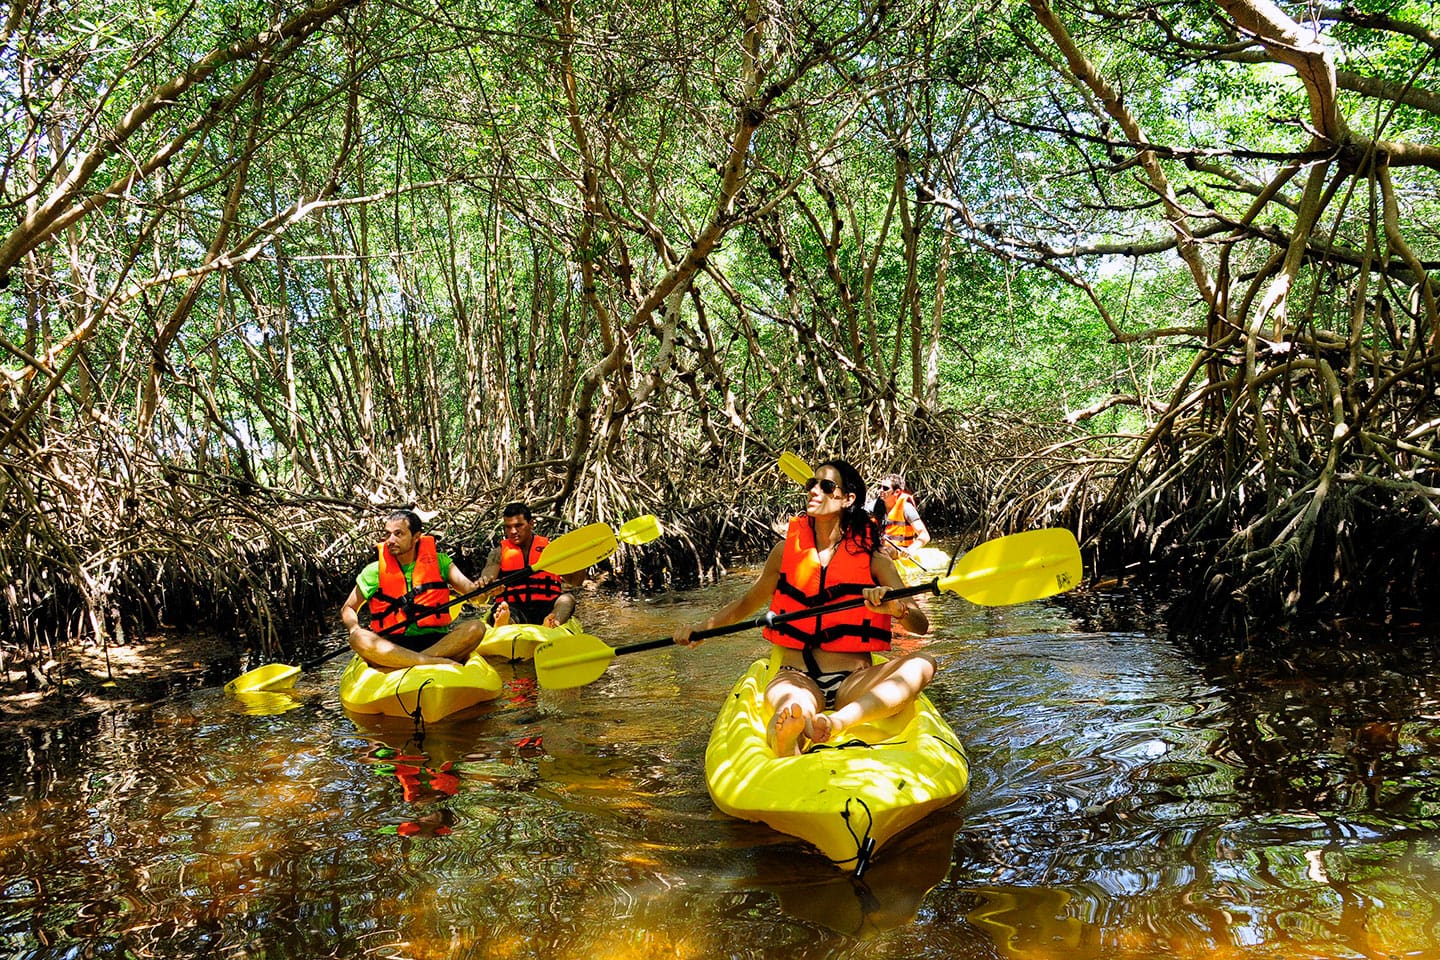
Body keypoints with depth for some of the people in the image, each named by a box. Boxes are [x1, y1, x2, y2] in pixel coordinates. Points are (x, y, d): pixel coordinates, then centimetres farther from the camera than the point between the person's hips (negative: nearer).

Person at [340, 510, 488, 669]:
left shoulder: (439, 561, 9)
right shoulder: (374, 571, 8)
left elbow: (471, 590, 0)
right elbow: (348, 608, 15)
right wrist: (354, 629, -8)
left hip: (437, 642, 0)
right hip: (391, 646, 0)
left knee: (476, 627, -26)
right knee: (358, 638, -30)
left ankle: (392, 666, -34)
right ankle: (439, 663, -36)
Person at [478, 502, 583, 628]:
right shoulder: (500, 553, 13)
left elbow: (575, 581, 7)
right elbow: (486, 577, -3)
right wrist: (483, 584, -28)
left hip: (547, 609, 1)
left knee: (567, 598, -29)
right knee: (503, 610, -33)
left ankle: (552, 625, -62)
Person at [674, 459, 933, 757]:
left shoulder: (872, 558, 5)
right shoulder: (787, 550, 10)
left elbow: (921, 625, 0)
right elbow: (747, 603, 25)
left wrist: (894, 607, -22)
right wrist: (703, 627, 9)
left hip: (853, 684, 0)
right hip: (796, 679, 0)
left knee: (922, 664, -31)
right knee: (794, 711, -37)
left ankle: (837, 722, -50)